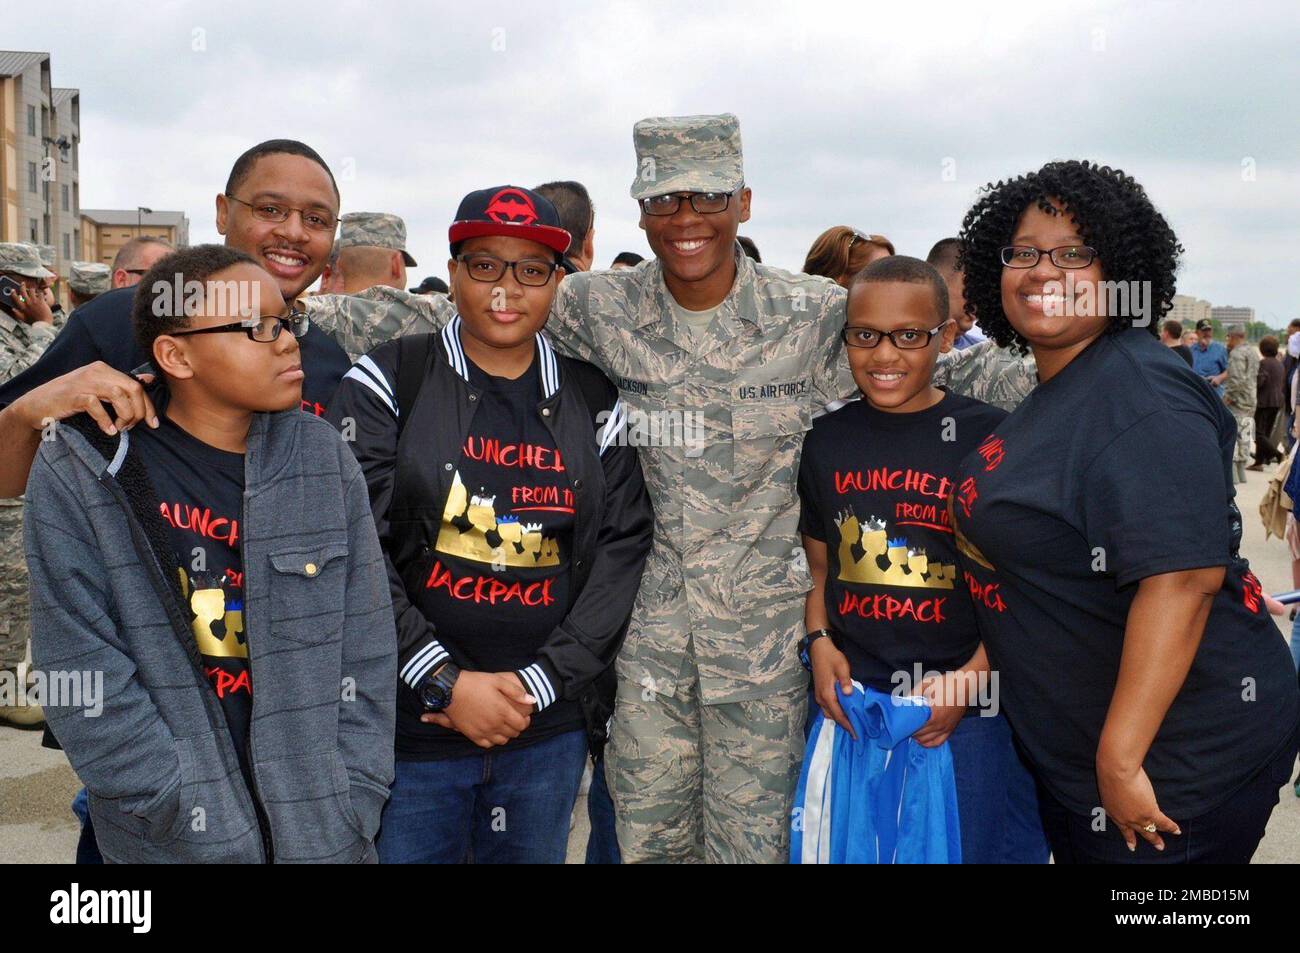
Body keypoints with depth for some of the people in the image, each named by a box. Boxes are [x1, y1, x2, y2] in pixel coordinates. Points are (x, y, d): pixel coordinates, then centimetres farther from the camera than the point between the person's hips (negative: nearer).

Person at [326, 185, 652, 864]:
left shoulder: (594, 402, 5)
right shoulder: (389, 382, -2)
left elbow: (621, 550, 1)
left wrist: (540, 682, -9)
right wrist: (444, 682, -14)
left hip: (550, 732, 3)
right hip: (409, 724, -2)